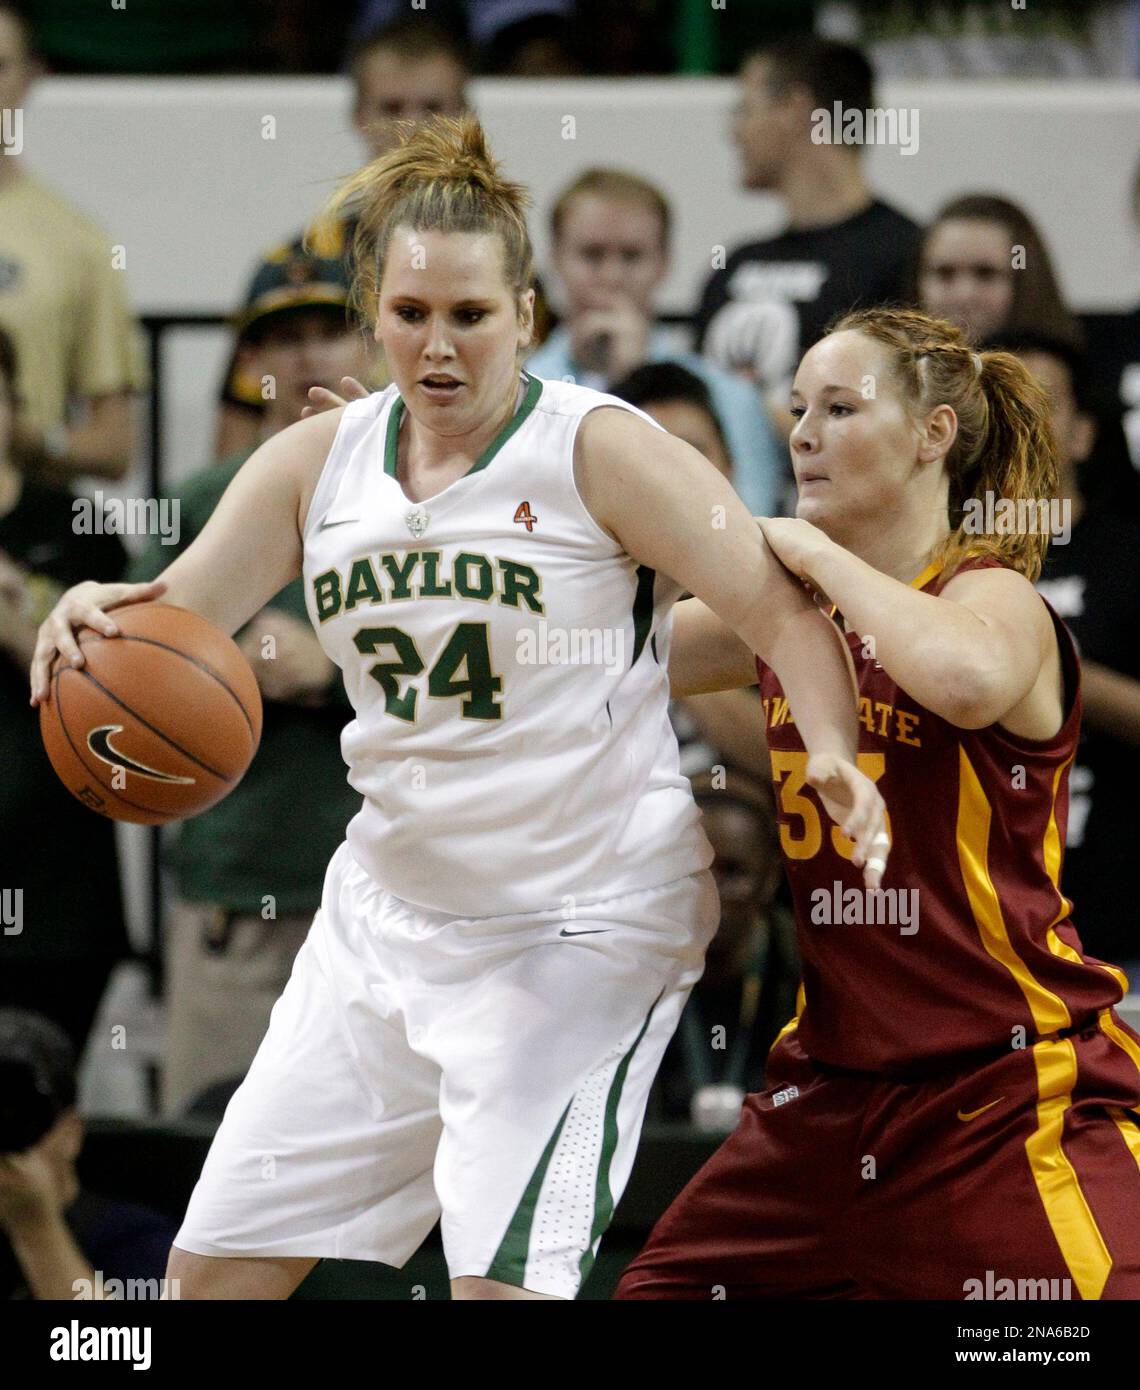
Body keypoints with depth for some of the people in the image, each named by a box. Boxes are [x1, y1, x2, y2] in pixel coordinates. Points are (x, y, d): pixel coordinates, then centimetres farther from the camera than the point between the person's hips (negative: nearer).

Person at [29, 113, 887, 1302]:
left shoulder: (599, 452, -11)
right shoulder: (317, 463, 4)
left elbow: (780, 613, -13)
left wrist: (834, 758, -33)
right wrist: (95, 615, -22)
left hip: (580, 925, -6)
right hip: (387, 914, 6)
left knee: (501, 1280, -19)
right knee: (215, 1270, 7)